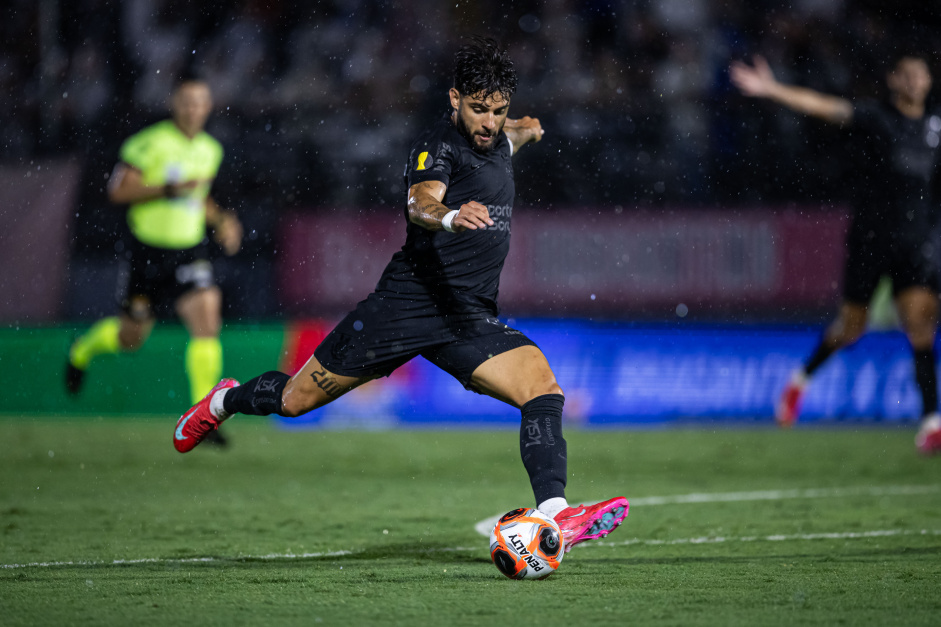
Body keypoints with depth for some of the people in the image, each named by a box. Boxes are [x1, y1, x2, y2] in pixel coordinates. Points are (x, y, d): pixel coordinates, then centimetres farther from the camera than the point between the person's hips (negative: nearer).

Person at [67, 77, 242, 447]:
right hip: (147, 251, -3)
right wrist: (168, 189, -25)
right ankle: (83, 351, 47)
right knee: (131, 338, 11)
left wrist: (220, 220, 6)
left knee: (207, 321, -18)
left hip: (189, 252, 4)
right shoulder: (151, 143, -13)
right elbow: (117, 191, -16)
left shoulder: (211, 150, 6)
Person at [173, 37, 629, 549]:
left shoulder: (494, 141, 11)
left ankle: (555, 517, -27)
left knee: (543, 390, -20)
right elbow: (420, 202, -38)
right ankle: (225, 401, 40)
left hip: (472, 321, 6)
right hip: (407, 302, -6)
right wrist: (450, 216, -56)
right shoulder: (438, 145, -13)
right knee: (296, 400, 8)